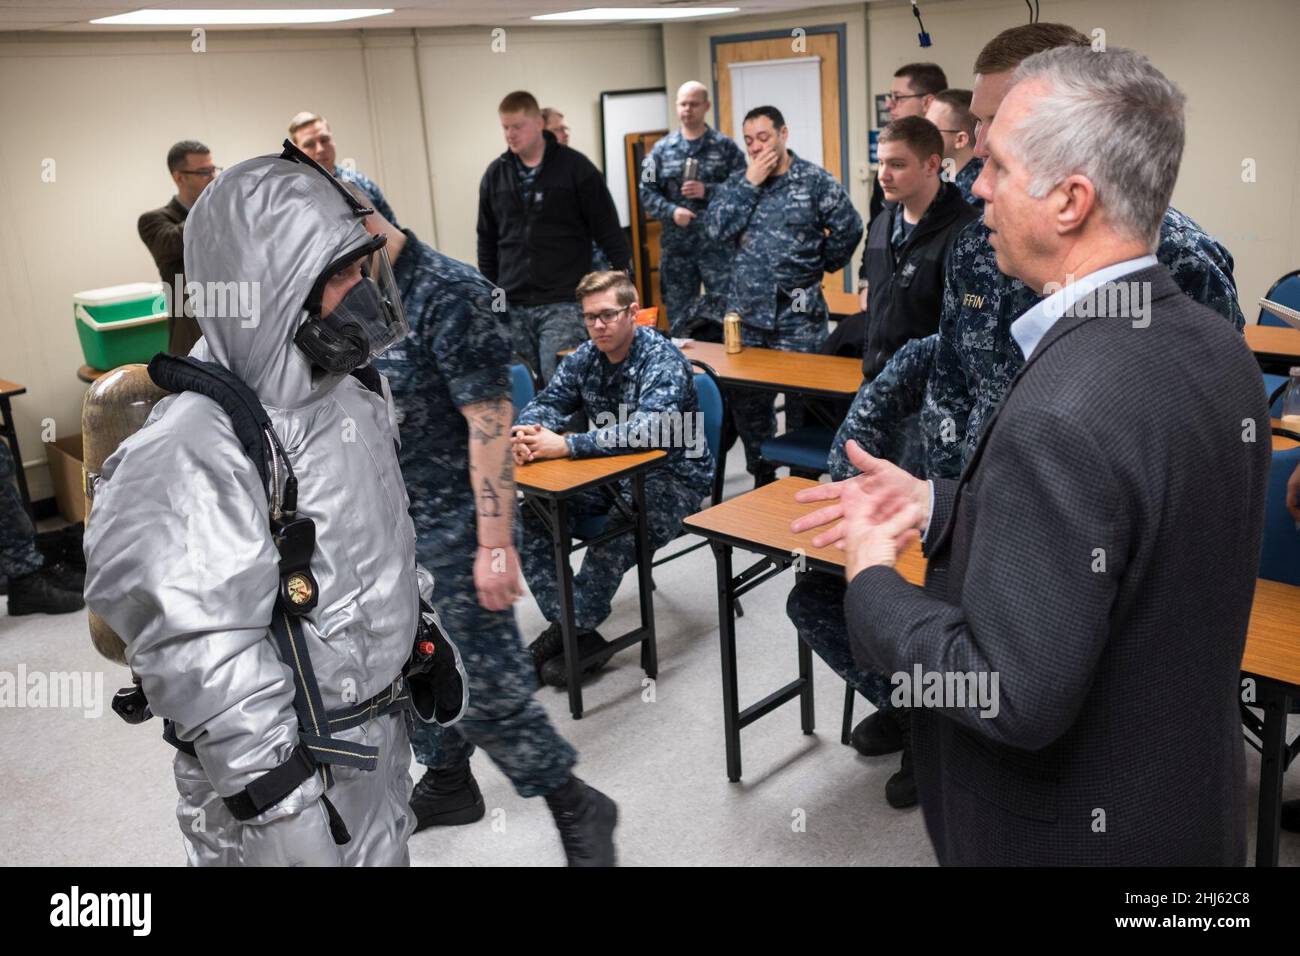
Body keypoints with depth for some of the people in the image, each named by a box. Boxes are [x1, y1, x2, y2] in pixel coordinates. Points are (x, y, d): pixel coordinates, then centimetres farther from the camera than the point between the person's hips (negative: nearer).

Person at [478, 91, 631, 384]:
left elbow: (609, 232, -1)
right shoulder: (495, 174, 10)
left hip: (564, 304, -4)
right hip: (512, 307, 4)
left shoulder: (575, 167, -2)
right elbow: (487, 241, 18)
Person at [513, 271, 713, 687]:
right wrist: (528, 433, -22)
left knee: (613, 538, -34)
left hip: (672, 478, -7)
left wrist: (566, 445, -41)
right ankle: (564, 623, -5)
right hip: (616, 475, 7)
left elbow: (650, 427, -34)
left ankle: (579, 632, -14)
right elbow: (548, 401, 5)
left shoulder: (662, 359, -19)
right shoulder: (587, 357, 5)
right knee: (530, 519, -11)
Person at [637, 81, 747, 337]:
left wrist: (707, 191, -14)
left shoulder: (725, 146, 3)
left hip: (717, 242, -2)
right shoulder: (662, 149, 9)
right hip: (675, 245, 2)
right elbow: (646, 192, 4)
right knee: (678, 313, 9)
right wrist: (671, 211, -12)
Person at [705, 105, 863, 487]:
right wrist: (750, 183, -9)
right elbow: (716, 228, -5)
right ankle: (761, 479, 26)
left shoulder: (815, 181, -4)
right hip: (746, 312, 5)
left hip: (797, 314, -4)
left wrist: (821, 265, 4)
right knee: (745, 401, 11)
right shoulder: (738, 181, 9)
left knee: (803, 401, 1)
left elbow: (849, 229, -5)